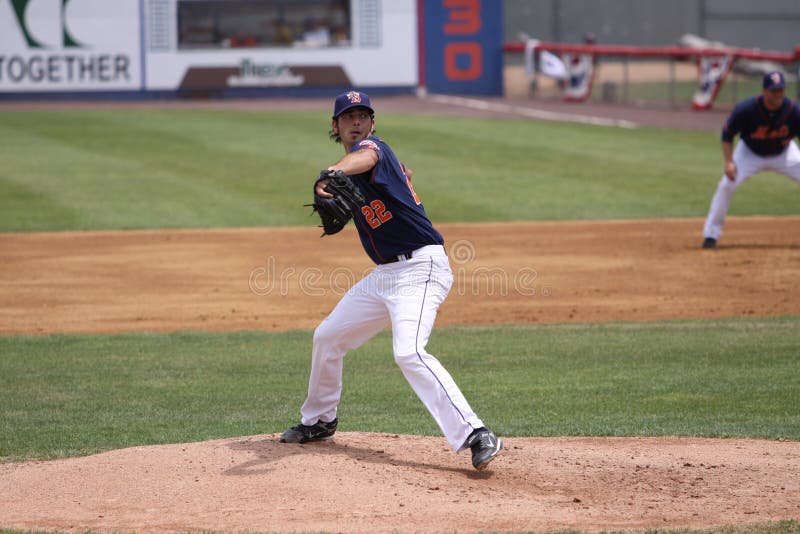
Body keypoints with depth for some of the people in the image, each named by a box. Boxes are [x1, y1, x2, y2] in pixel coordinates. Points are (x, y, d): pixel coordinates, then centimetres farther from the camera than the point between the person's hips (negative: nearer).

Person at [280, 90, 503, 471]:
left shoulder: (373, 147, -12)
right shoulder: (351, 173, 14)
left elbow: (365, 158, -38)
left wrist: (333, 173, -59)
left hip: (420, 268, -10)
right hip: (384, 274, 10)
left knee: (408, 352, -28)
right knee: (327, 337, 18)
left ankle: (476, 436, -33)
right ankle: (319, 421, 39)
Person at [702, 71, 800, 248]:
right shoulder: (746, 109, -29)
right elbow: (727, 134, -15)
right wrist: (728, 161, -27)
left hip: (783, 153, 2)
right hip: (750, 152, -1)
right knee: (726, 185, -18)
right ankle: (711, 234, -5)